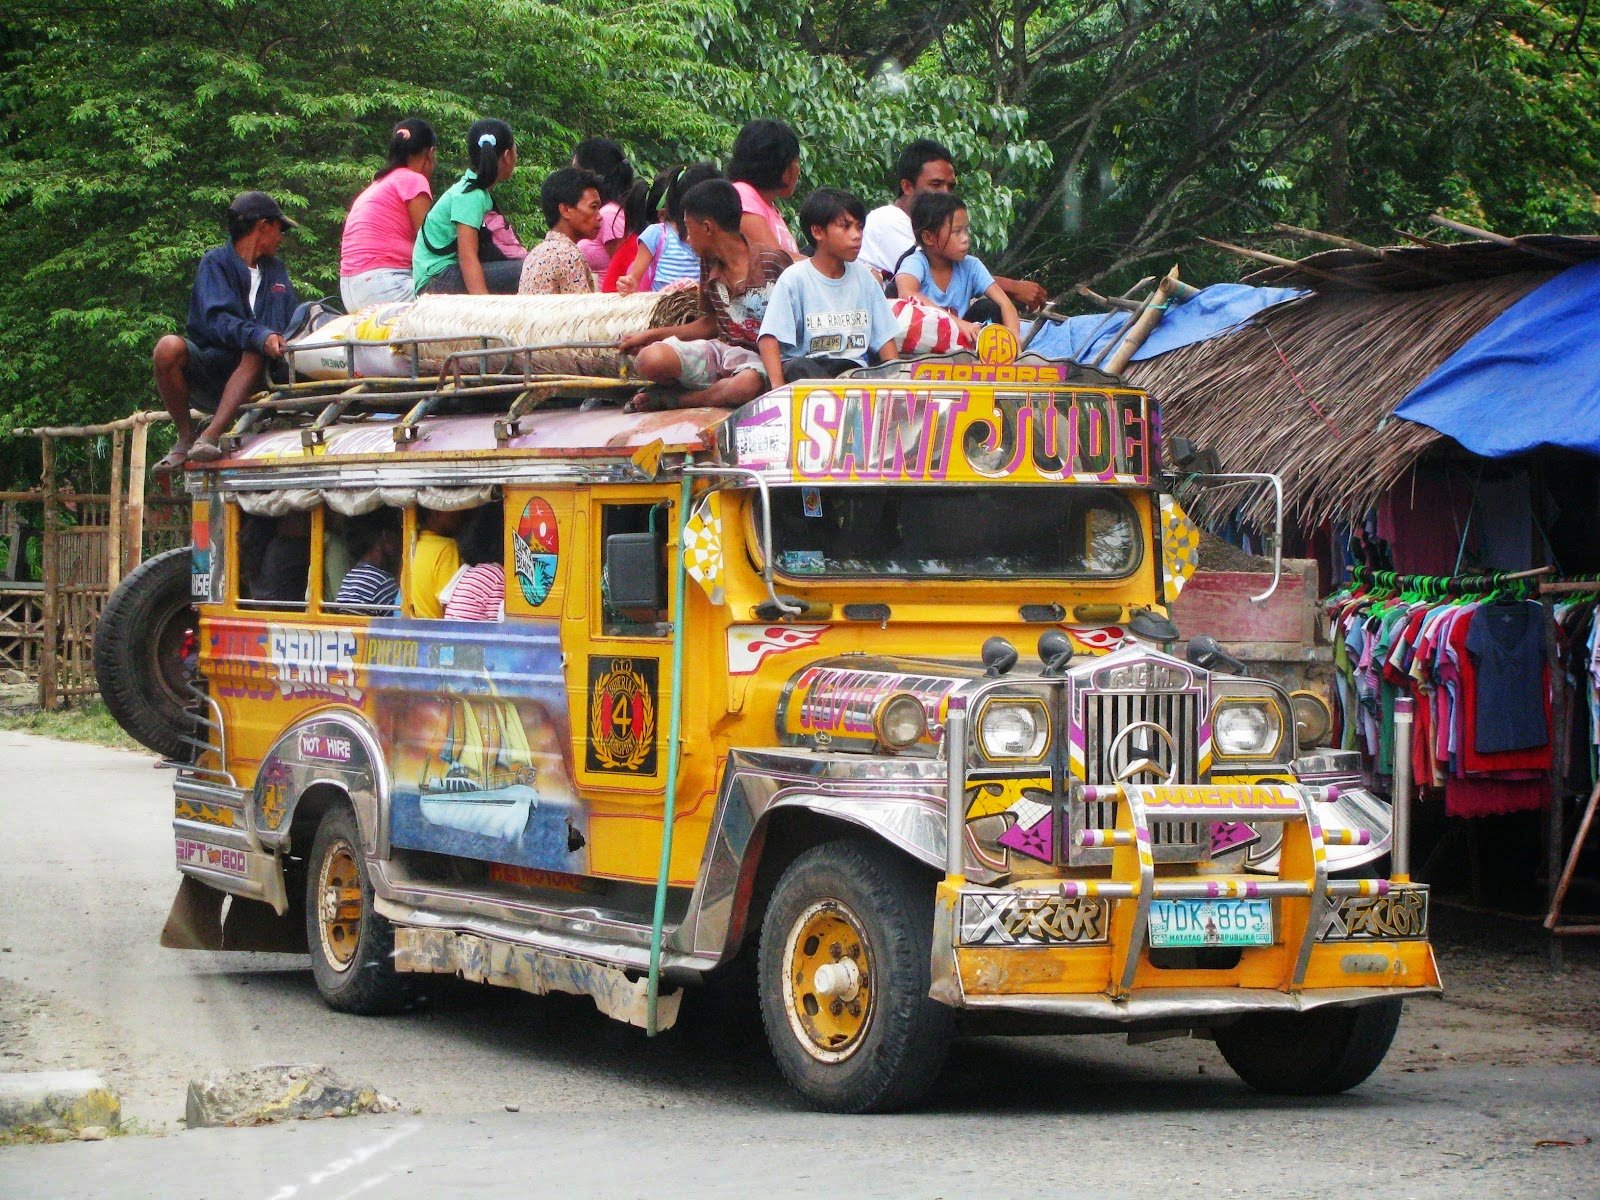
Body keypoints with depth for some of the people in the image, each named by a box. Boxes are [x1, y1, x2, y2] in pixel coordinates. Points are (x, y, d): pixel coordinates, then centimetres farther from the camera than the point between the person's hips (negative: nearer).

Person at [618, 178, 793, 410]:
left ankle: (671, 399, -18)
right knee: (649, 359, -26)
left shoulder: (772, 263, -9)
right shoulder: (709, 264, 12)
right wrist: (650, 336, 22)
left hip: (760, 358, -4)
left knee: (748, 384, -44)